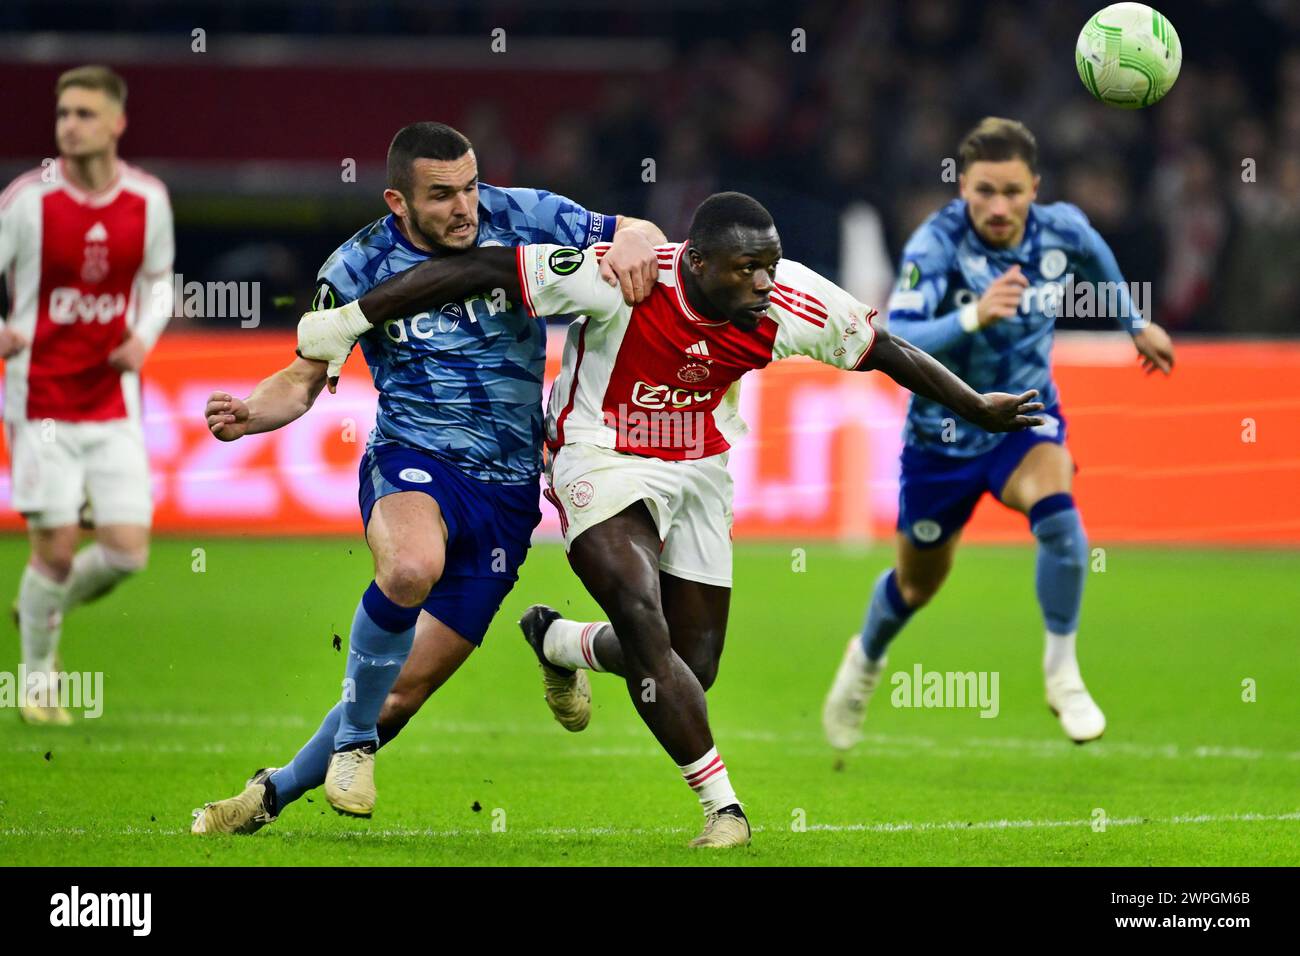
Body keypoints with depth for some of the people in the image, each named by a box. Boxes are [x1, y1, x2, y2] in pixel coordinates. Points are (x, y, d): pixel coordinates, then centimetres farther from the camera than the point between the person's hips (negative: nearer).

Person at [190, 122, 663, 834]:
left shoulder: (518, 216, -4)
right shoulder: (359, 267, -5)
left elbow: (639, 234, 4)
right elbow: (305, 379, 6)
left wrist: (631, 243, -21)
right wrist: (250, 414, -16)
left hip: (507, 489, 2)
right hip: (411, 460, -2)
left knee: (409, 686, 3)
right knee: (412, 567, -39)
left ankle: (277, 790, 24)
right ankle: (353, 740, -18)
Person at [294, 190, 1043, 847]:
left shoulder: (791, 305, -18)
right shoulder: (622, 277, -30)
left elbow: (887, 351, -1)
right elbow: (486, 269, -26)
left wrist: (978, 409, 10)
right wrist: (354, 318, -24)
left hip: (700, 472, 5)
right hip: (605, 461, -5)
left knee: (693, 668, 8)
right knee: (647, 627, -24)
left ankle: (560, 643, 38)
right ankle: (722, 804, -14)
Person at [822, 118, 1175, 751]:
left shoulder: (1063, 233, -16)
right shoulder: (937, 245, -28)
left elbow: (1099, 267, 11)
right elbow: (895, 341, -41)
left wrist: (1137, 324, 24)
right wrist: (973, 317, -55)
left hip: (1025, 418, 1)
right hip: (943, 431, -1)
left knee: (1056, 512, -32)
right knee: (918, 585, 17)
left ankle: (1061, 671, -15)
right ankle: (866, 658, 51)